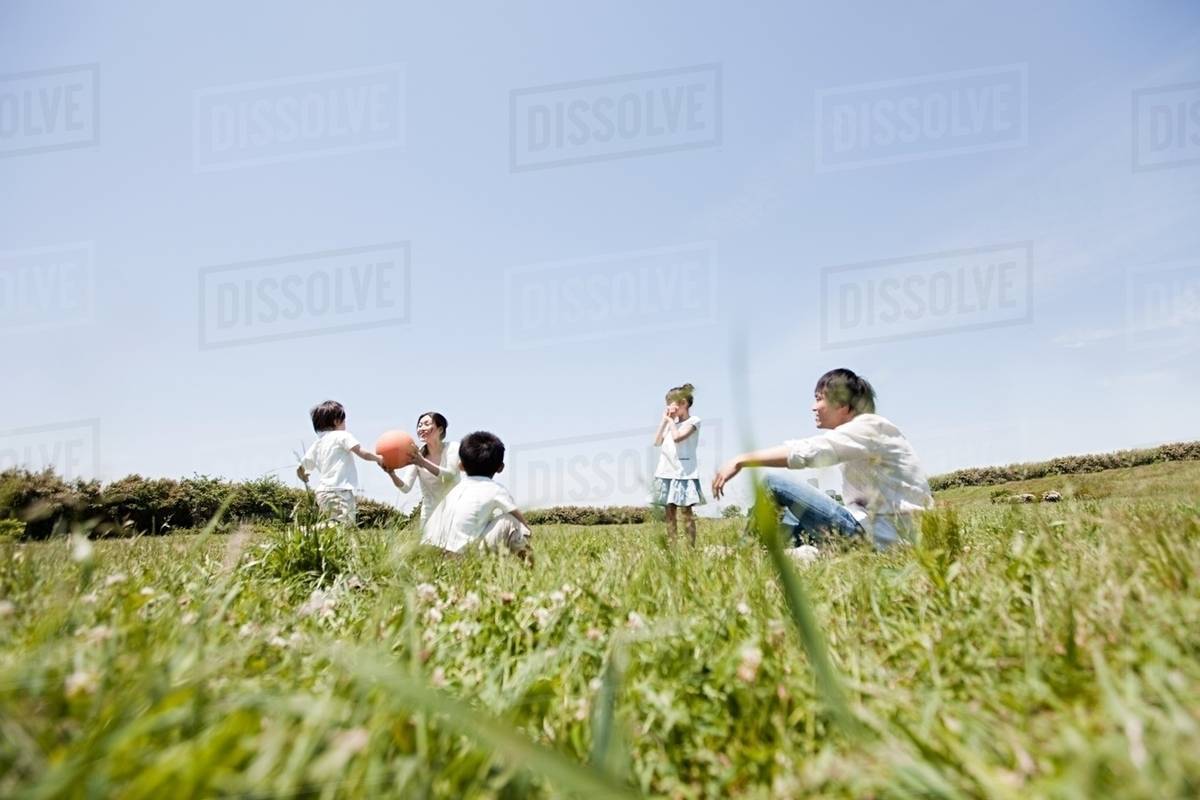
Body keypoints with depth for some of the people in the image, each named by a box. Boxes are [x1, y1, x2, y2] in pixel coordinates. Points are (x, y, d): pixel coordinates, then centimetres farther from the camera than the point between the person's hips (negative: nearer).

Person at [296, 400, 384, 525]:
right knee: (346, 524, -21)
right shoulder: (342, 436, -1)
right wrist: (378, 458, 8)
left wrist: (303, 476, 47)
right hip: (338, 491, -9)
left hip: (322, 492, 9)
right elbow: (363, 454, -11)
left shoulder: (318, 442, 19)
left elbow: (300, 469, 25)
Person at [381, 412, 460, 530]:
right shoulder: (417, 454, -3)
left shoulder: (453, 448, -10)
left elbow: (449, 475, -27)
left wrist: (423, 463, -41)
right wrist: (392, 474, -32)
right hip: (430, 513, 2)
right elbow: (406, 487, -12)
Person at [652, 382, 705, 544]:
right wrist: (664, 420, 9)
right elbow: (657, 442, 10)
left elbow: (677, 437, -18)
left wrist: (671, 420, -3)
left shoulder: (693, 421, -3)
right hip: (667, 472, 6)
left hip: (684, 472, -6)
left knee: (686, 511, -7)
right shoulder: (671, 423, 17)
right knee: (669, 512, 5)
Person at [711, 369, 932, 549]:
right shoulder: (863, 431, 20)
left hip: (879, 536, -10)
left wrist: (741, 460, -22)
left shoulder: (869, 427, -8)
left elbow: (806, 451, -23)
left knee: (772, 484, -12)